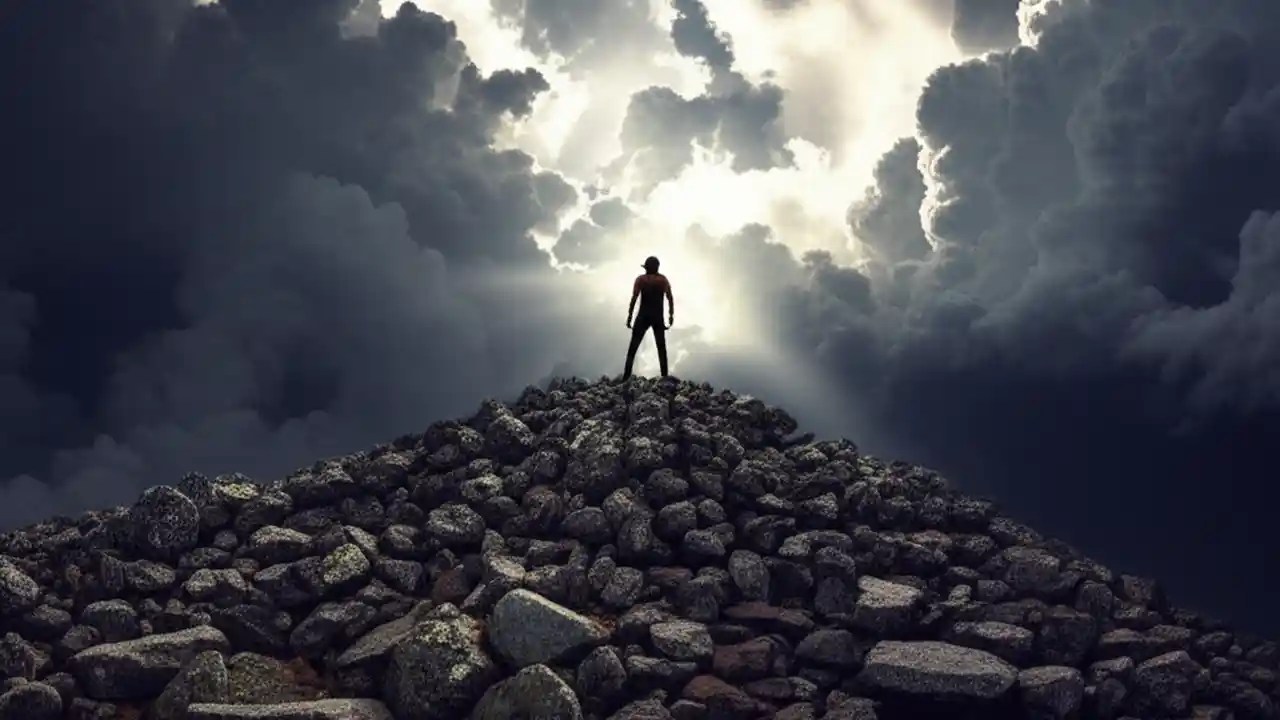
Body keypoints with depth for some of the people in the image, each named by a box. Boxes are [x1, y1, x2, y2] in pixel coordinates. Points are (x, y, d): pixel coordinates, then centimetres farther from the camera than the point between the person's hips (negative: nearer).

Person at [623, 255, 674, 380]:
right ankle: (665, 378, 3)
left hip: (643, 317, -2)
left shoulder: (640, 279, -1)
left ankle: (626, 378, -6)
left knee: (633, 348, 1)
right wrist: (671, 314, 2)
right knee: (661, 348, 10)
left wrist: (630, 315, -9)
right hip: (658, 318, 2)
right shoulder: (663, 279, 5)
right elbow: (670, 298, -3)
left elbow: (634, 298, -10)